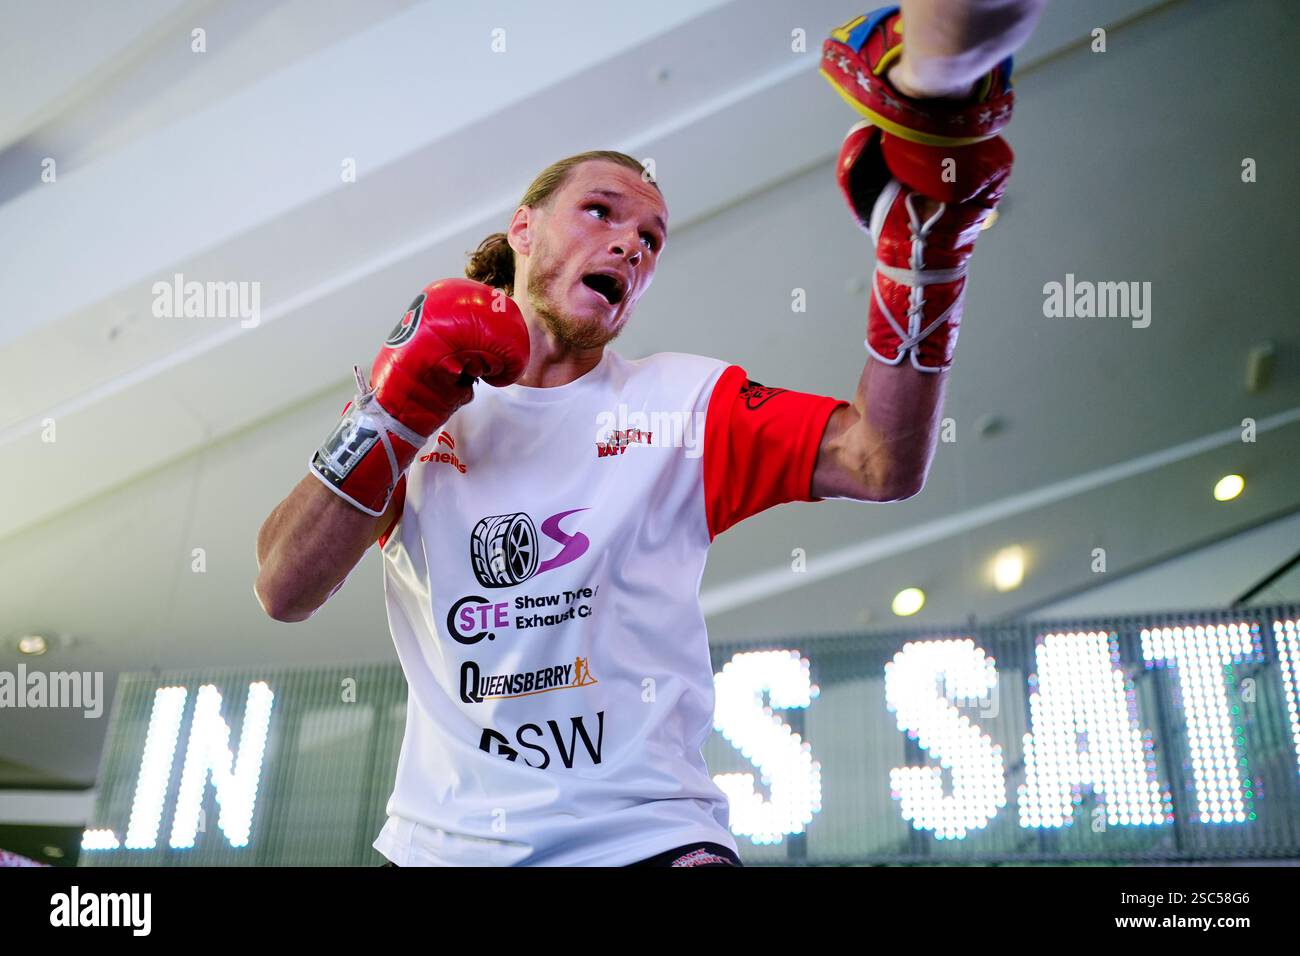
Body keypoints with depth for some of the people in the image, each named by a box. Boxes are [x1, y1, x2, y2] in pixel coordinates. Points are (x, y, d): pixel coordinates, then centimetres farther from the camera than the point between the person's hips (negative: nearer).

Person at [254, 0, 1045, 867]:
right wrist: (393, 410, -15)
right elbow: (284, 594, -6)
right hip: (441, 839, 1)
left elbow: (882, 464, -13)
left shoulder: (683, 400, 1)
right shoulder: (412, 409, 4)